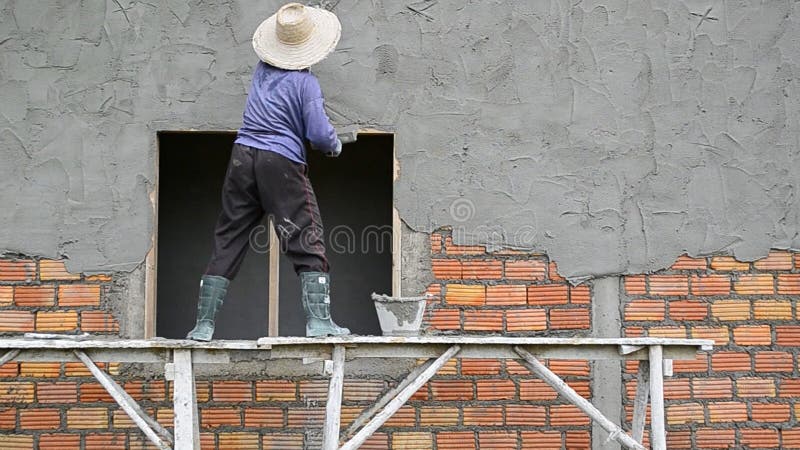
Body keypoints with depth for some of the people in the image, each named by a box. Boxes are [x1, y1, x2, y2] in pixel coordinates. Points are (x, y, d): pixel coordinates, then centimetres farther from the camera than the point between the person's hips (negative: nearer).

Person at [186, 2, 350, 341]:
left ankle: (203, 324, 6)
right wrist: (335, 146, 12)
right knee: (307, 242, 0)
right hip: (282, 162, -5)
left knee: (227, 243, 8)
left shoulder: (263, 69, 11)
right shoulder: (305, 82, -5)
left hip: (243, 156, 5)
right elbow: (320, 134, -9)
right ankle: (318, 320, -7)